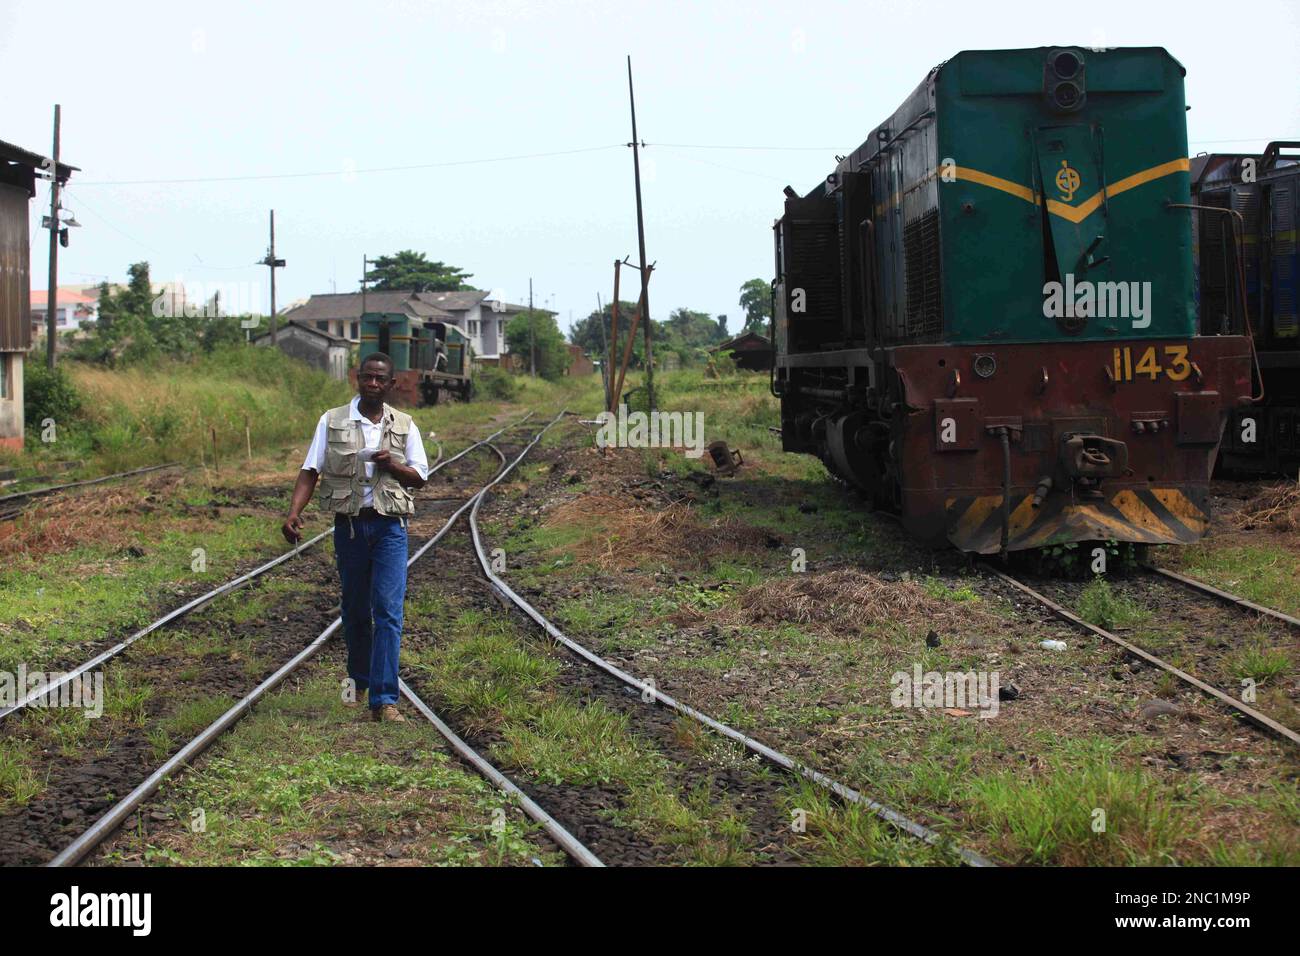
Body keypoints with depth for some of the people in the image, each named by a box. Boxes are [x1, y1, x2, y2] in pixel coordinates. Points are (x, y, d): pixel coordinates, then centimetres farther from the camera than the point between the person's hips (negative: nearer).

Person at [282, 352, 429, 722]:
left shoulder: (405, 426, 7)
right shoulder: (332, 421, 4)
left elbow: (421, 477, 9)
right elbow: (310, 471, 0)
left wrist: (394, 465, -12)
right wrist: (294, 512, -14)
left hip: (390, 526, -1)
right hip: (349, 525, 1)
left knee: (388, 611, -11)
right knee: (354, 611, 12)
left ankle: (384, 699, -13)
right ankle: (358, 681, 34)